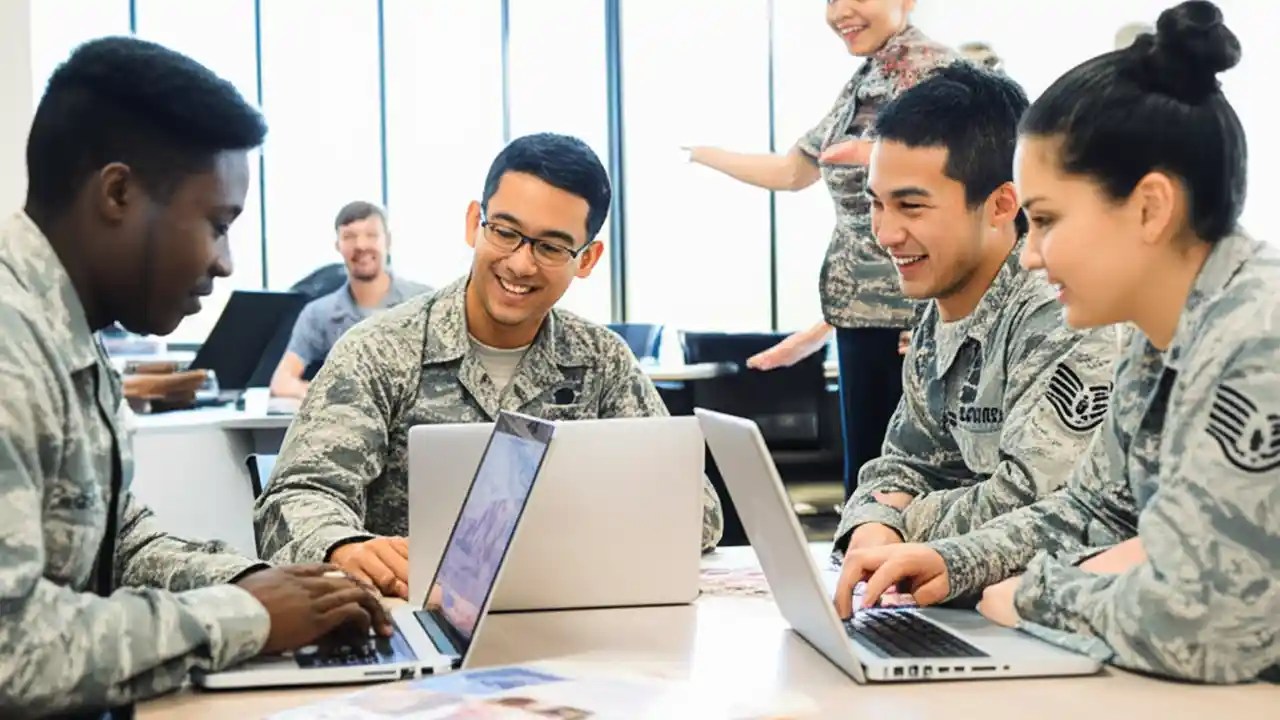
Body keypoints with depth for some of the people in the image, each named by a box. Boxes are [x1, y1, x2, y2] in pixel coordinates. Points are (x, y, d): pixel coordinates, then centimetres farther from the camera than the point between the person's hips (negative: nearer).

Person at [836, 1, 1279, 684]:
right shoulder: (1165, 346, 6)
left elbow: (1183, 627, -29)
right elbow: (1088, 513, 16)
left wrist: (1034, 595, -11)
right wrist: (951, 564, 0)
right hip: (1186, 692, 8)